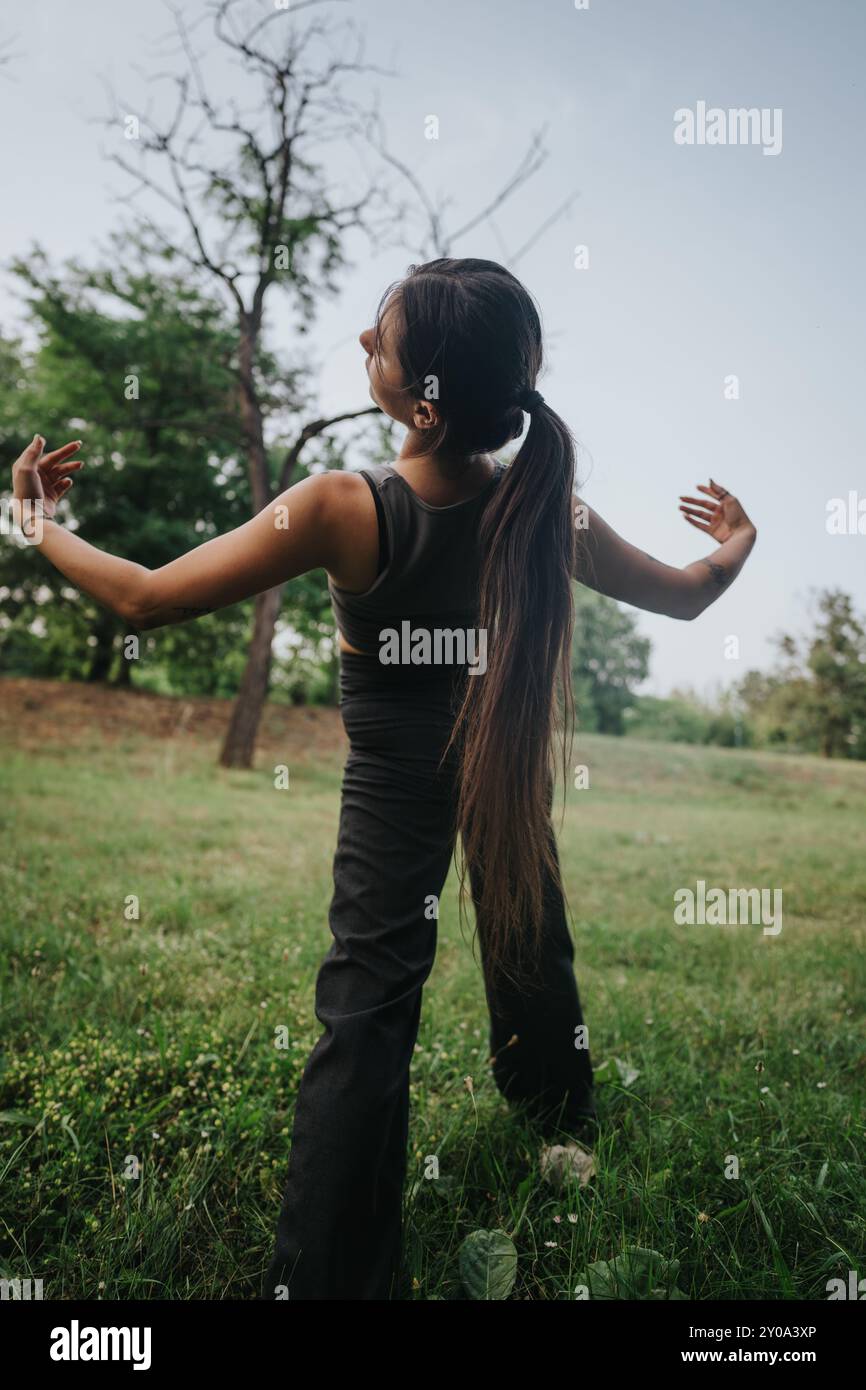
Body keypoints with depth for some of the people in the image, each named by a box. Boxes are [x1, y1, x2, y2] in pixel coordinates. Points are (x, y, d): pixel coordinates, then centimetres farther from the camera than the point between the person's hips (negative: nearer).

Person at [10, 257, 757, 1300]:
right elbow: (684, 596, -3)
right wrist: (735, 544, 20)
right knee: (529, 937, 25)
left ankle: (327, 1271, 18)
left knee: (368, 1003, 4)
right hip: (512, 764, 4)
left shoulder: (342, 509, -31)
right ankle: (560, 1117, 52)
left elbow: (145, 600, -24)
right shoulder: (545, 509, -19)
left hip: (396, 777, -3)